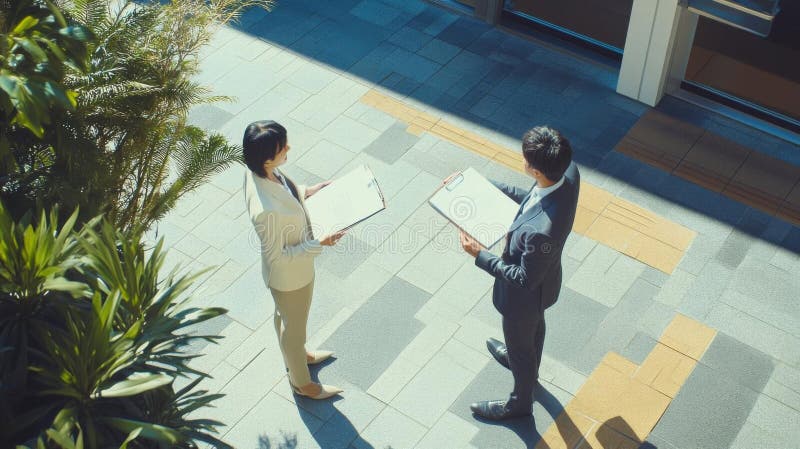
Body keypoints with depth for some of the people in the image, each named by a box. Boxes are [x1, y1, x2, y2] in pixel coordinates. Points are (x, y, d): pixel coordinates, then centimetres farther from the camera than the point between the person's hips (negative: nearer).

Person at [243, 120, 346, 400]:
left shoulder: (259, 171, -19)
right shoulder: (266, 210, -44)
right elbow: (278, 256, -30)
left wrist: (306, 192, -2)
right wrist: (319, 244, -28)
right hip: (290, 275, -8)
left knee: (285, 317, 34)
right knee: (295, 328, 21)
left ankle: (297, 356, 64)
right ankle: (302, 383, 49)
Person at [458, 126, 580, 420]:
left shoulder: (541, 230, -49)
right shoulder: (569, 172, -26)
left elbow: (525, 279, -30)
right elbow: (533, 199, -4)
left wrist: (480, 256, -24)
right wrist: (492, 187, -5)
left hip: (525, 293, -7)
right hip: (545, 276, 7)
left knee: (520, 346, 24)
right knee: (535, 325, 37)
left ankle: (520, 403, 54)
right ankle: (527, 365, 69)